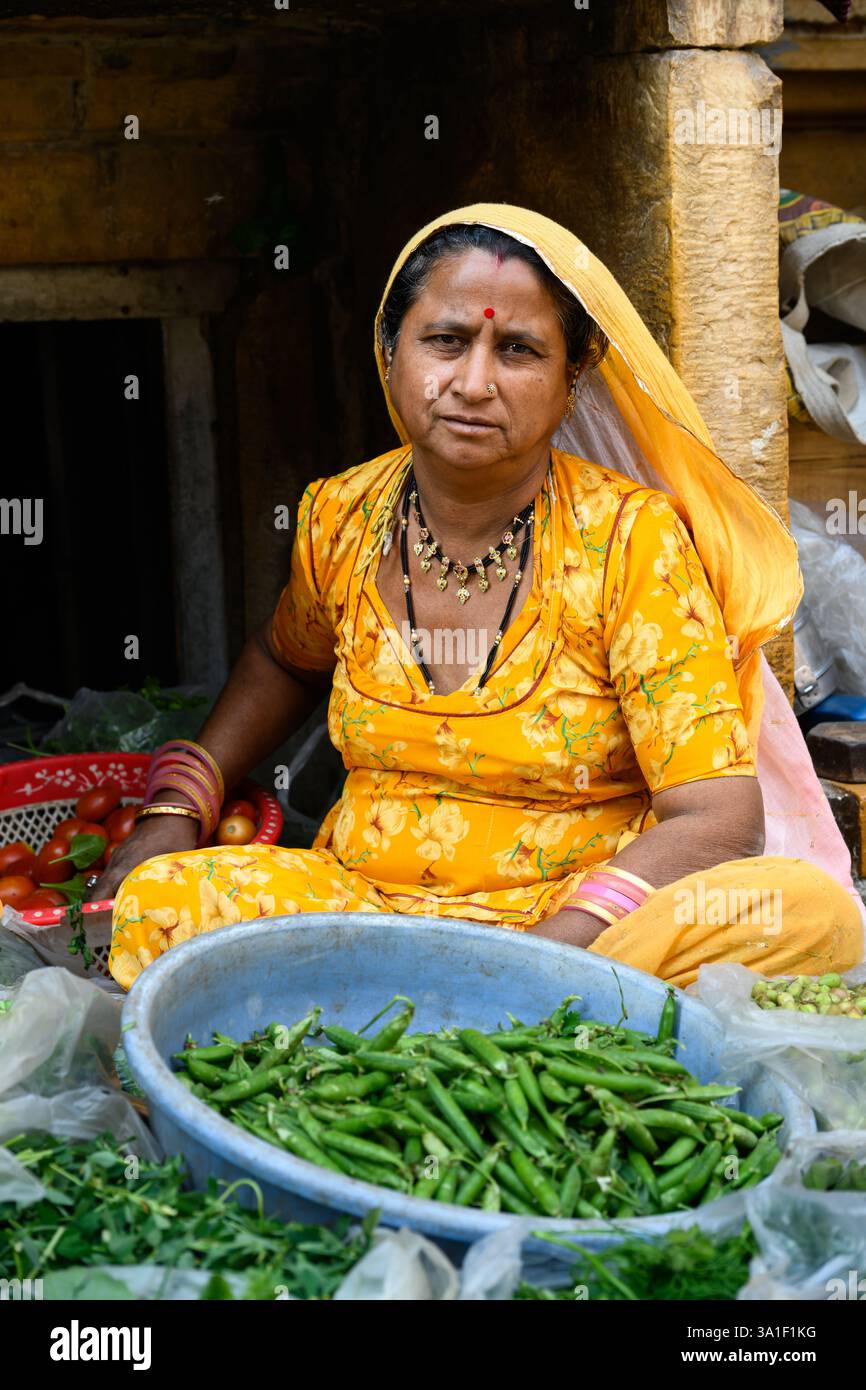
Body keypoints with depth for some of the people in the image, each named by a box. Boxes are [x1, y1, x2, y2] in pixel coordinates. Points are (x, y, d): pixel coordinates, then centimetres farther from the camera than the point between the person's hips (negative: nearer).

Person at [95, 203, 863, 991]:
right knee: (158, 899, -27)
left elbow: (718, 821, -16)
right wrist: (176, 810, 13)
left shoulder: (630, 539, -11)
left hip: (575, 918, -1)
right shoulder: (341, 519, 1)